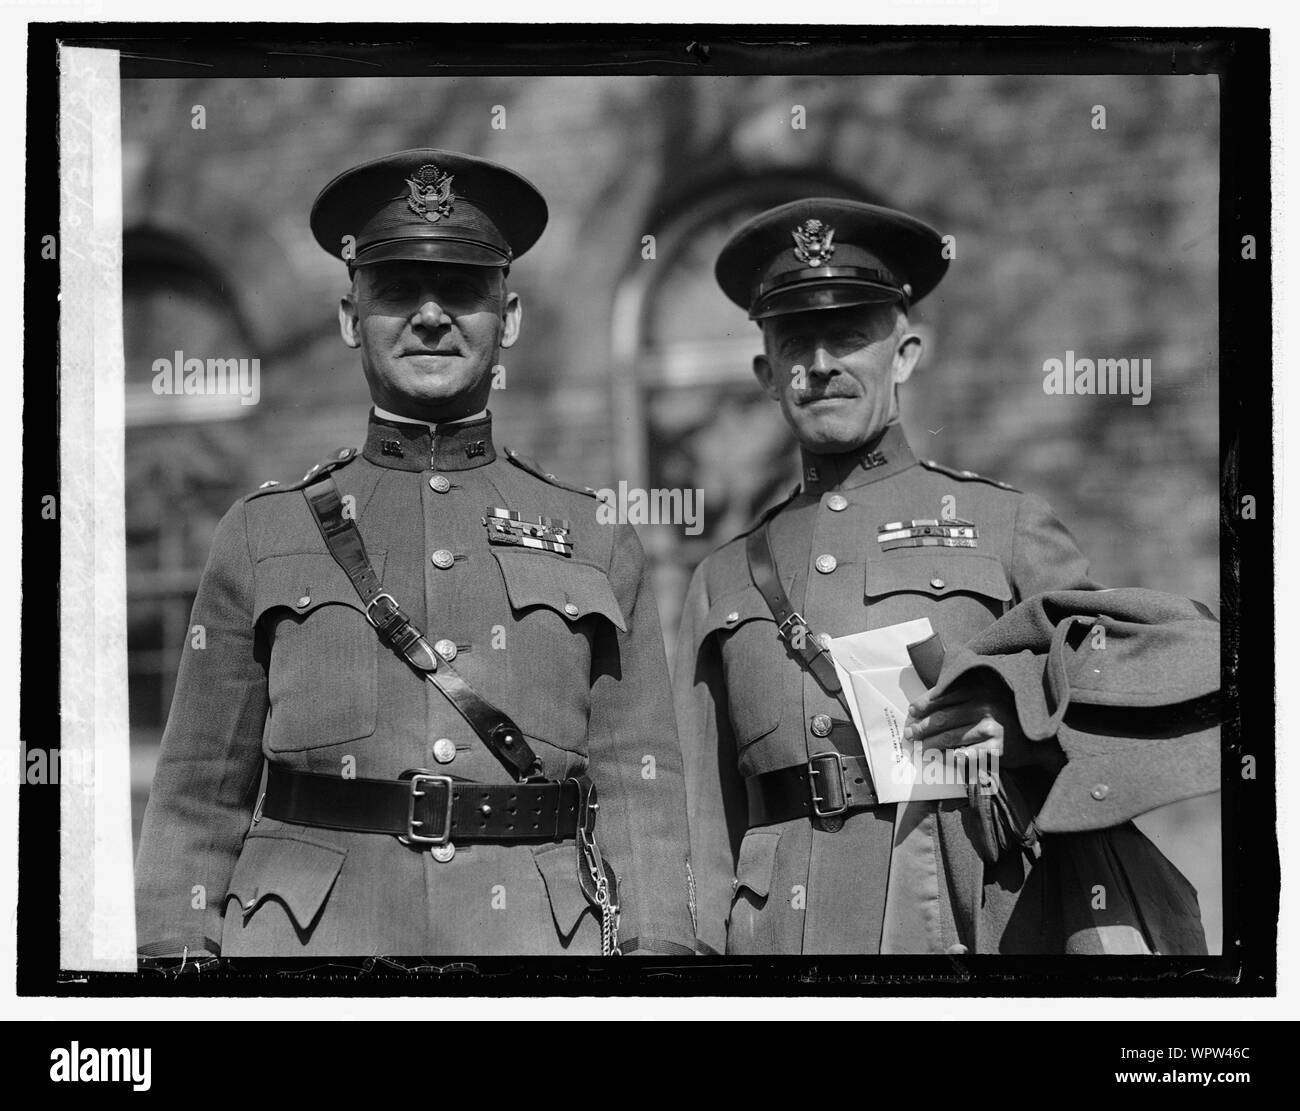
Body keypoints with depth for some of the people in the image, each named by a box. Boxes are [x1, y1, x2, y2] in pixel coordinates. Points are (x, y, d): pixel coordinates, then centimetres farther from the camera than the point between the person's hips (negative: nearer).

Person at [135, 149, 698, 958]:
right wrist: (177, 949, 2)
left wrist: (656, 944, -3)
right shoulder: (262, 535, 10)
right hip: (306, 939, 0)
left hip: (536, 939, 0)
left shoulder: (600, 545, 10)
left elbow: (641, 799, 7)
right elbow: (200, 800, 9)